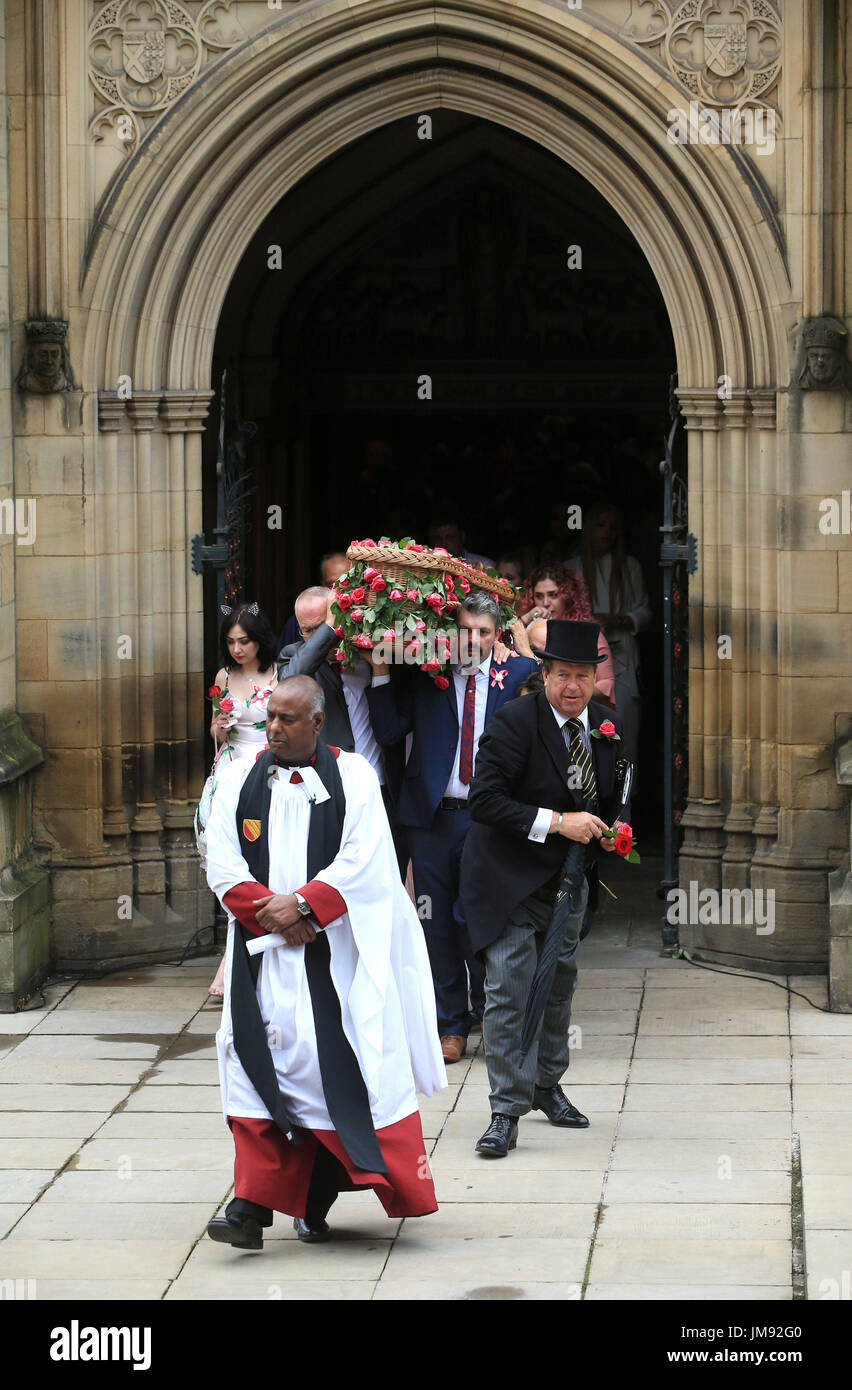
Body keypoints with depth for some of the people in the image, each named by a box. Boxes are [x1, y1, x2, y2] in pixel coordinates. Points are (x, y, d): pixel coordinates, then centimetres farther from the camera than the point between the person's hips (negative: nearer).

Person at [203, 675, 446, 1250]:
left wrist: (302, 905, -17)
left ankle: (315, 1201, 8)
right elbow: (223, 863, 2)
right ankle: (253, 1206, -8)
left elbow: (363, 860, -8)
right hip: (261, 948, 2)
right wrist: (268, 910, -11)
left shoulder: (353, 777, 2)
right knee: (261, 1064, -5)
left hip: (333, 951, -2)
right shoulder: (240, 780, 9)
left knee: (334, 1066, -4)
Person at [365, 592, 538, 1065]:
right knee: (438, 923, 8)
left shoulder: (516, 673, 2)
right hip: (433, 815, 2)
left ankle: (489, 1012, 20)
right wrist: (381, 671, -7)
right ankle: (451, 1022, 19)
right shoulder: (424, 676, 5)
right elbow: (388, 731, 0)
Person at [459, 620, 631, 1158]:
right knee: (509, 991, -10)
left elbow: (613, 799, 17)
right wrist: (556, 822, -27)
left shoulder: (607, 727, 2)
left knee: (560, 984, 18)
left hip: (570, 879, 6)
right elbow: (485, 800, -23)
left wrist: (609, 832, -4)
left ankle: (547, 1085, 36)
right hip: (510, 877, -6)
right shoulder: (514, 722, -17)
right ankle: (508, 1110, -5)